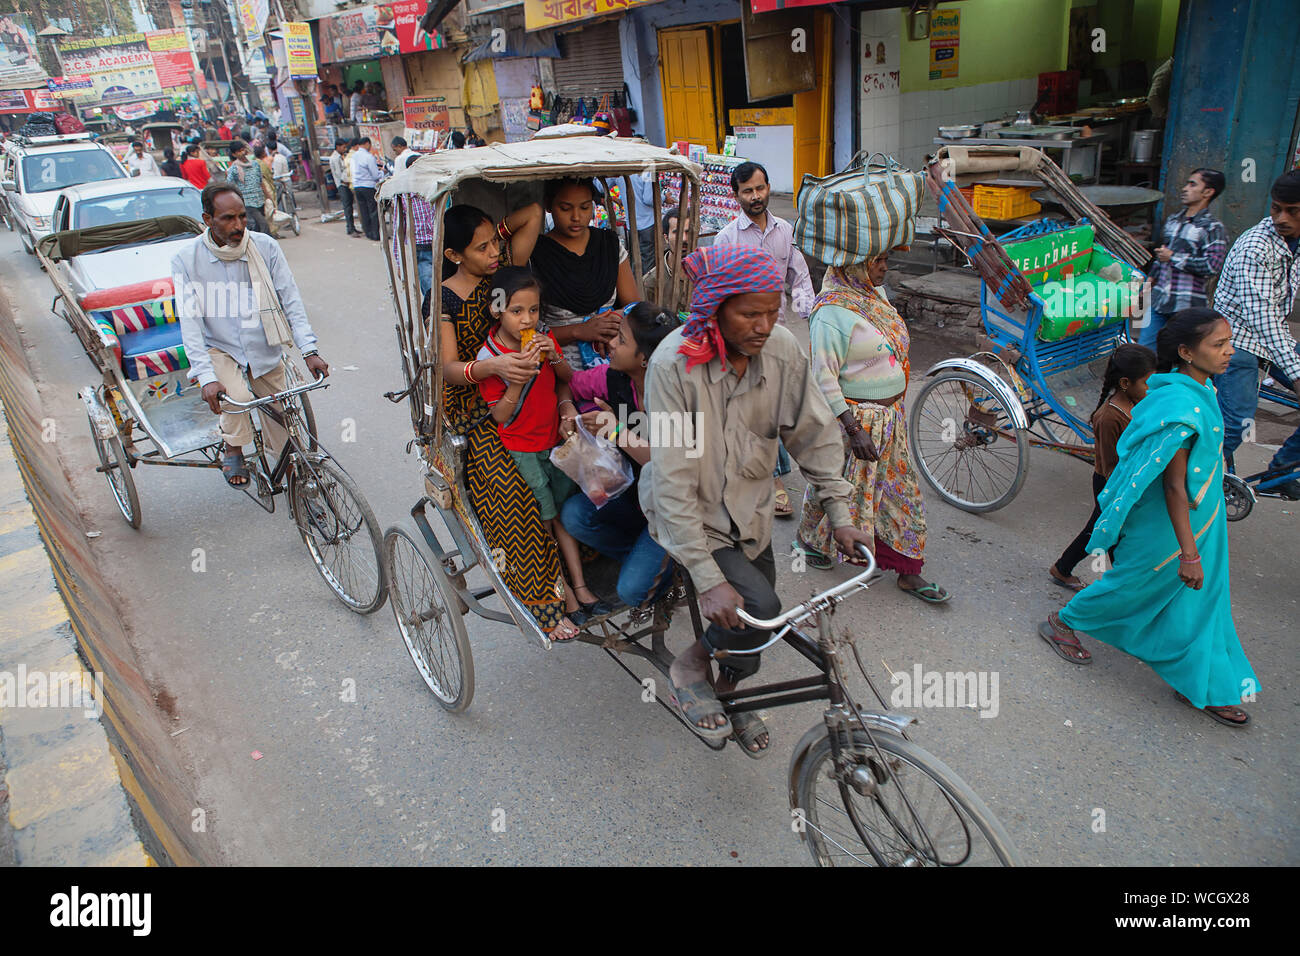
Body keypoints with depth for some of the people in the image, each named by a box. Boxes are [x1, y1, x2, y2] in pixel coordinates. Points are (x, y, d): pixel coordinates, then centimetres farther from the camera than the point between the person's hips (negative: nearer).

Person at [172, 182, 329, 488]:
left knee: (280, 418, 6)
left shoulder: (265, 247, -11)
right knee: (236, 397, -30)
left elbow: (291, 300, -9)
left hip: (264, 350, 2)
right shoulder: (186, 259, -14)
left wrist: (309, 350, -21)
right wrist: (207, 378, -29)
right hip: (220, 349, -2)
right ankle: (232, 449, 1)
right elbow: (189, 321, -18)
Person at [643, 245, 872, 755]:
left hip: (748, 508, 5)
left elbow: (816, 434, -1)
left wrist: (839, 514, -2)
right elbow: (674, 480, -27)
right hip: (688, 513, -5)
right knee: (760, 610, -21)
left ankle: (730, 690, 45)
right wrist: (708, 577, -29)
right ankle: (691, 665, 9)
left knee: (756, 627, 13)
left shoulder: (783, 349, -15)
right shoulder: (674, 364, -28)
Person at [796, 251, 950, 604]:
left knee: (898, 488, 13)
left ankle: (907, 571, 25)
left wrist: (894, 408, 20)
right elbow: (824, 379, -24)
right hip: (853, 415, -9)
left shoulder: (873, 294, 6)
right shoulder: (832, 312, -22)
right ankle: (812, 542, 38)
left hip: (890, 415, 9)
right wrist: (854, 429, -25)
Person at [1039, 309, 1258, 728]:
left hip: (1201, 517, 9)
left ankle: (1206, 687, 31)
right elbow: (1174, 487, -28)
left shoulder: (1198, 390, -1)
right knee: (1135, 584, 11)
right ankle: (1063, 623, 33)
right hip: (1167, 525, -9)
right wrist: (1188, 552, -25)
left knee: (1200, 597, 16)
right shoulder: (1181, 407, -30)